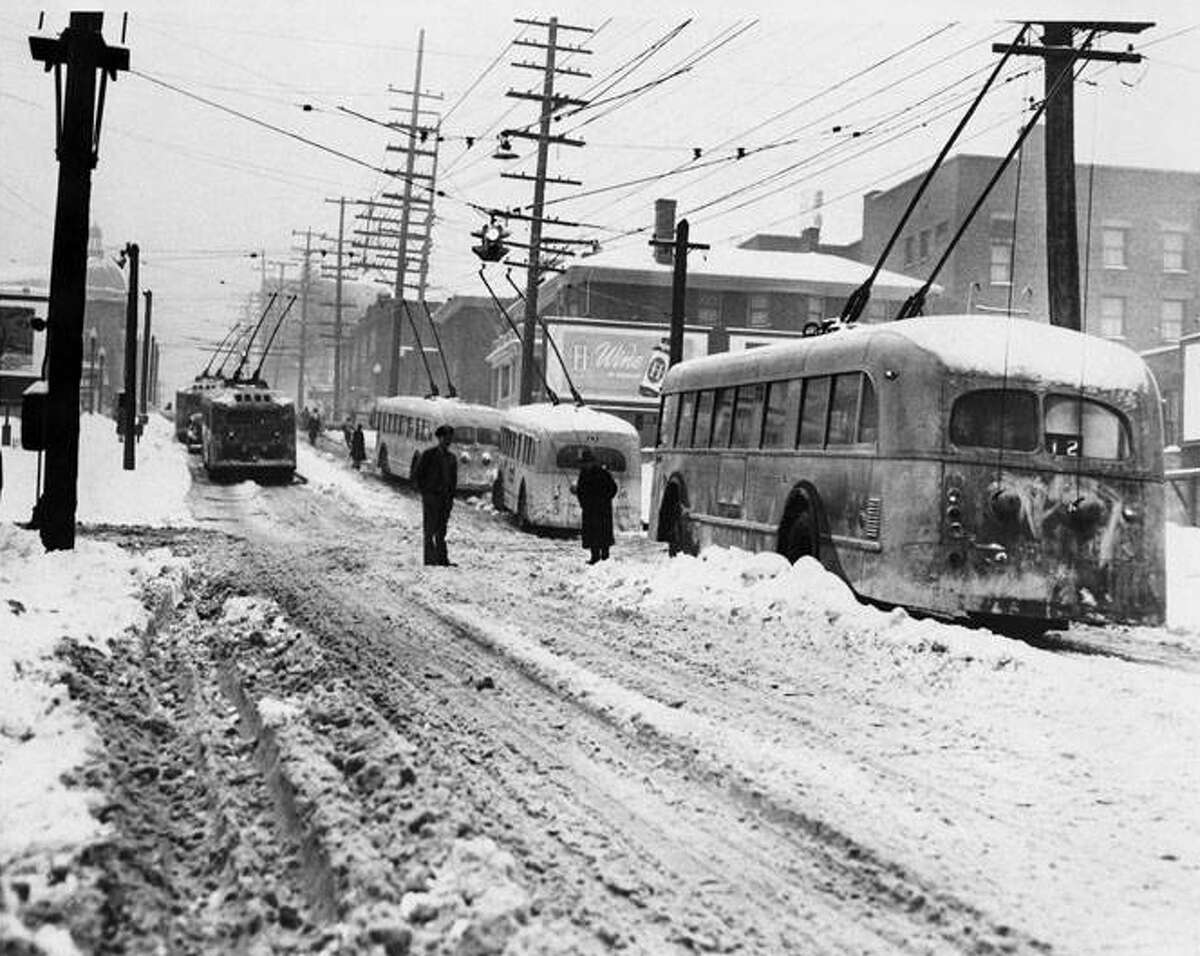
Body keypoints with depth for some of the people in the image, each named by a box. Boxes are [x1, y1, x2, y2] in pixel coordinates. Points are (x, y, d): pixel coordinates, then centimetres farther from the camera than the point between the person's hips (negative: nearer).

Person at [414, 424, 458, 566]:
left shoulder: (451, 457, 13)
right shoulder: (429, 454, -3)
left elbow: (454, 478, 18)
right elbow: (417, 474, -3)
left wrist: (451, 497, 8)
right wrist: (424, 492, -6)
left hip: (445, 498, 5)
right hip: (431, 497, -5)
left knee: (442, 530, 6)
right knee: (430, 529, -4)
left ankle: (442, 559, 7)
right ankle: (430, 558, -4)